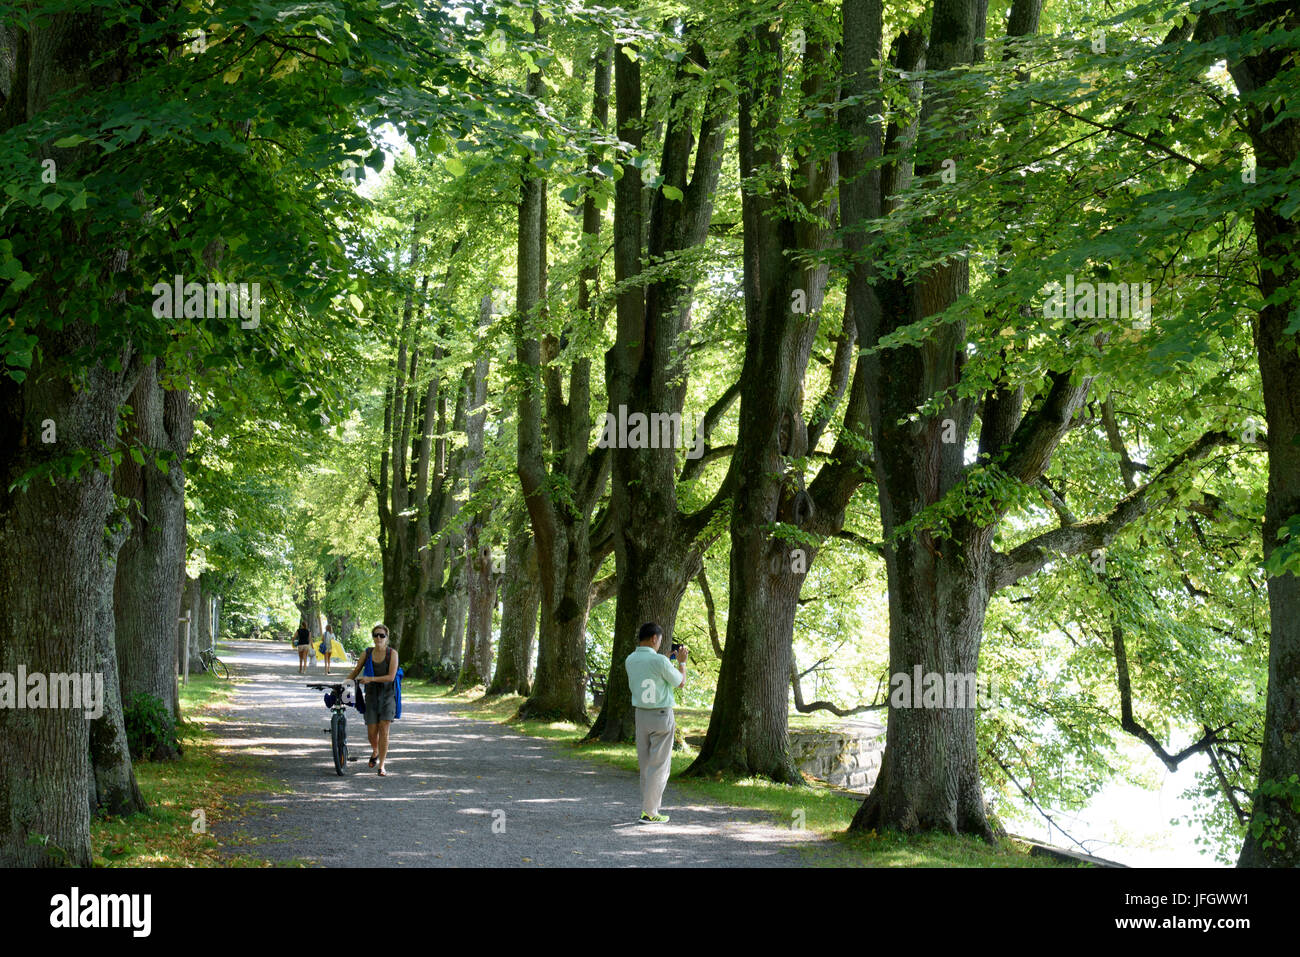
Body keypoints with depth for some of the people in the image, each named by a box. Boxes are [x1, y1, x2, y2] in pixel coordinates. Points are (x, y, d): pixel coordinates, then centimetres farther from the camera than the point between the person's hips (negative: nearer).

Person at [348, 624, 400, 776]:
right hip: (371, 695, 2)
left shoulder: (392, 653, -7)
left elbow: (391, 677, -15)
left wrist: (371, 679, -22)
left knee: (383, 729, -10)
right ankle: (375, 752, 35)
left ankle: (381, 766, -5)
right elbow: (355, 672, 11)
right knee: (372, 731, 2)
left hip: (387, 695, -2)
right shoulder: (367, 653, 1)